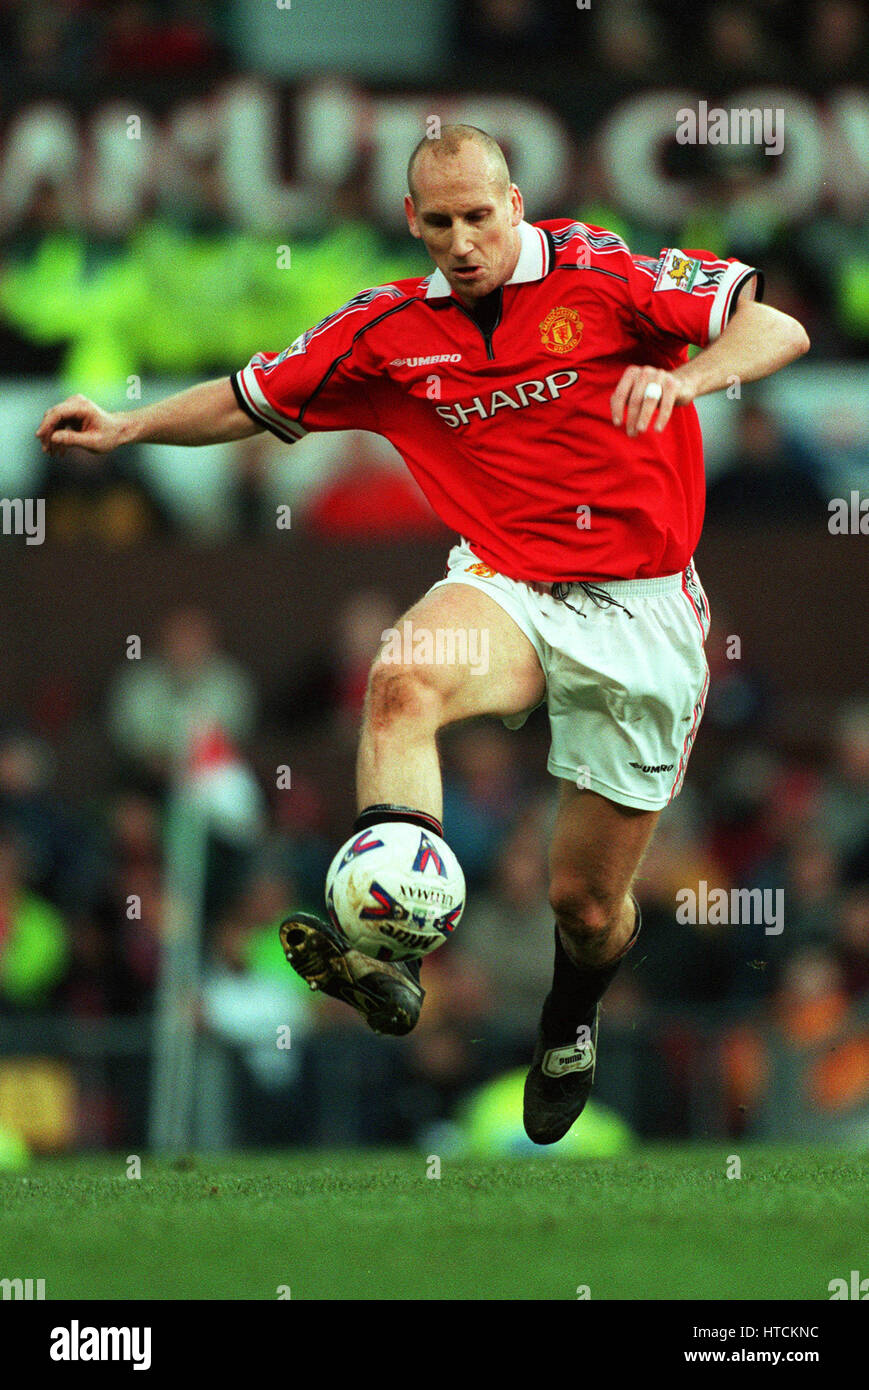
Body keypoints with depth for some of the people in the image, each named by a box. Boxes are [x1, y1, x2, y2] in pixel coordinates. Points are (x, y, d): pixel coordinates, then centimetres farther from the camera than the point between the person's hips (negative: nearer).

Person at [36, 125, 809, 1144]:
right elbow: (254, 399, 16)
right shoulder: (391, 330, 5)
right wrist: (129, 427, 3)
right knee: (404, 680, -36)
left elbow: (778, 329, -11)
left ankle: (570, 1021, 42)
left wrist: (684, 377, -30)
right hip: (506, 589, 2)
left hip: (640, 612, -2)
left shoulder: (602, 274, -7)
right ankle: (382, 949, -50)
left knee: (587, 903, 4)